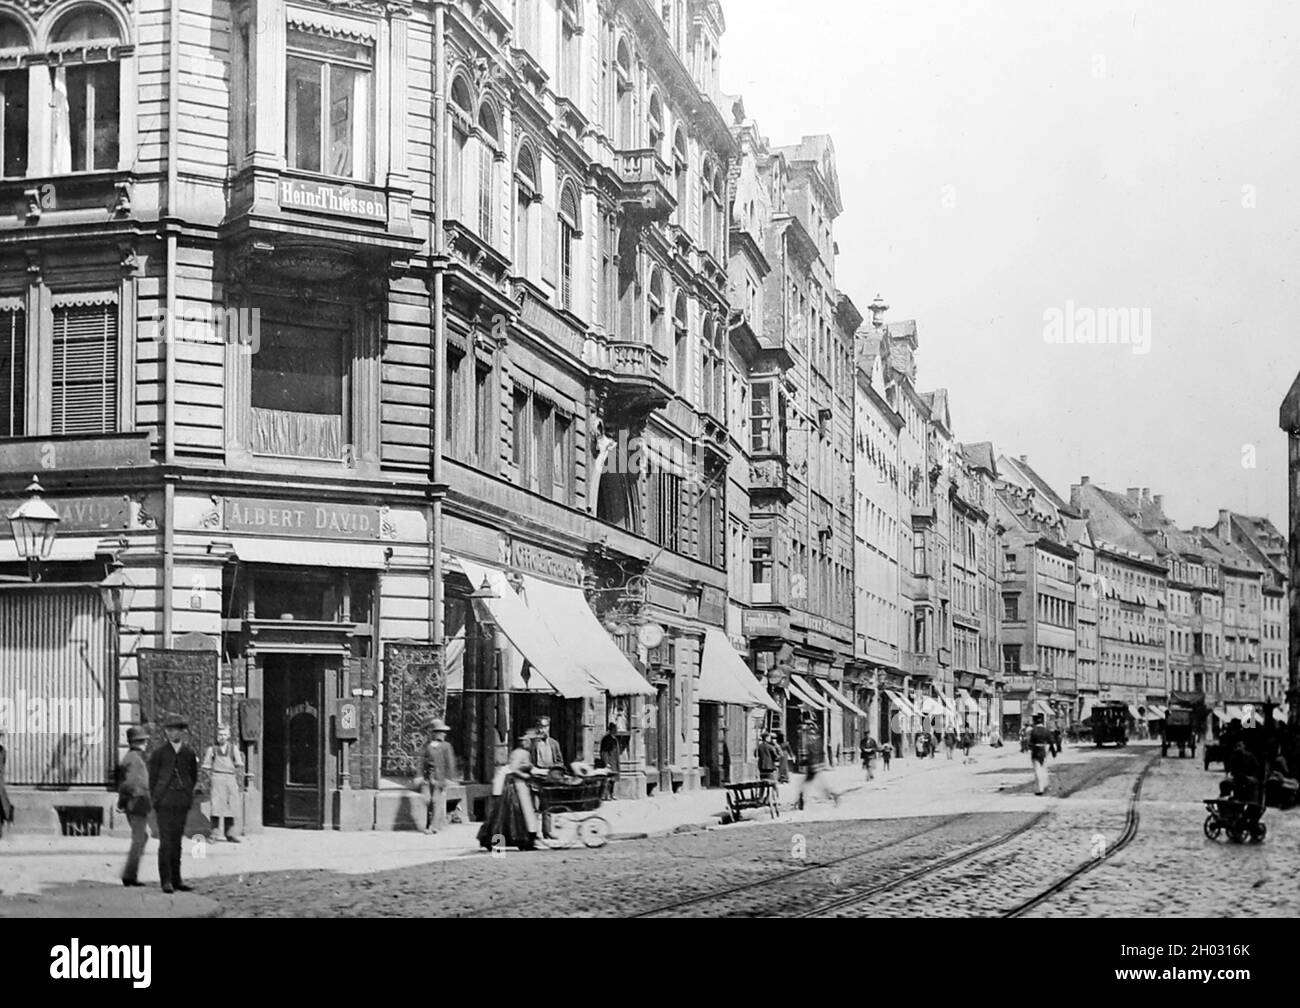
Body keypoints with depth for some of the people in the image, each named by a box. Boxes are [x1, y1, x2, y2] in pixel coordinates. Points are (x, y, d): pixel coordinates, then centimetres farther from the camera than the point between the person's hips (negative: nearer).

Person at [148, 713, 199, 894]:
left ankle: (176, 880, 12)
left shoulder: (189, 753, 8)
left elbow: (194, 777, 18)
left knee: (177, 841, 8)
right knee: (165, 841, -7)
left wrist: (188, 795, 11)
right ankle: (166, 880, -5)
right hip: (164, 802, -3)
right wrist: (155, 800, 0)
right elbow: (152, 778, 4)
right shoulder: (159, 753, 1)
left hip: (182, 802, 3)